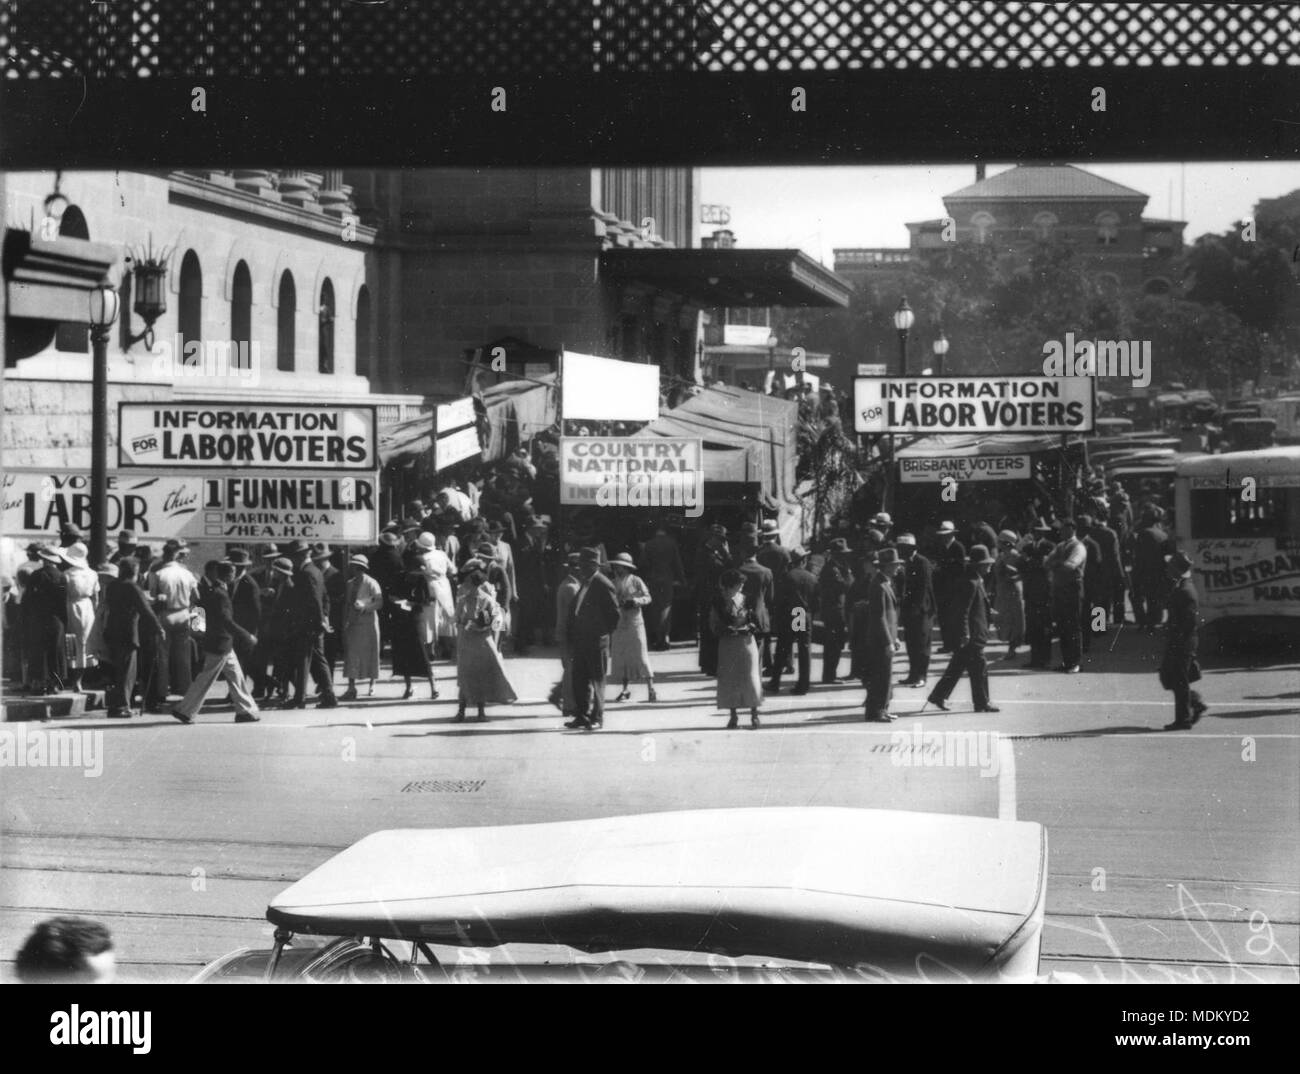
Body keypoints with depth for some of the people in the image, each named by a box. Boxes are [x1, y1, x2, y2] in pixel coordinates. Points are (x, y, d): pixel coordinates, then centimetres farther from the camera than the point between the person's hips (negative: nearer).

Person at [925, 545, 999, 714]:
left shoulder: (975, 581, 14)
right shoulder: (971, 584, -18)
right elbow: (963, 611, -22)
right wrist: (965, 634, -23)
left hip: (969, 636, 11)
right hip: (972, 636, -11)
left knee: (956, 667, 14)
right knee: (979, 668, -3)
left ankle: (938, 696, 17)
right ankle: (982, 702, 4)